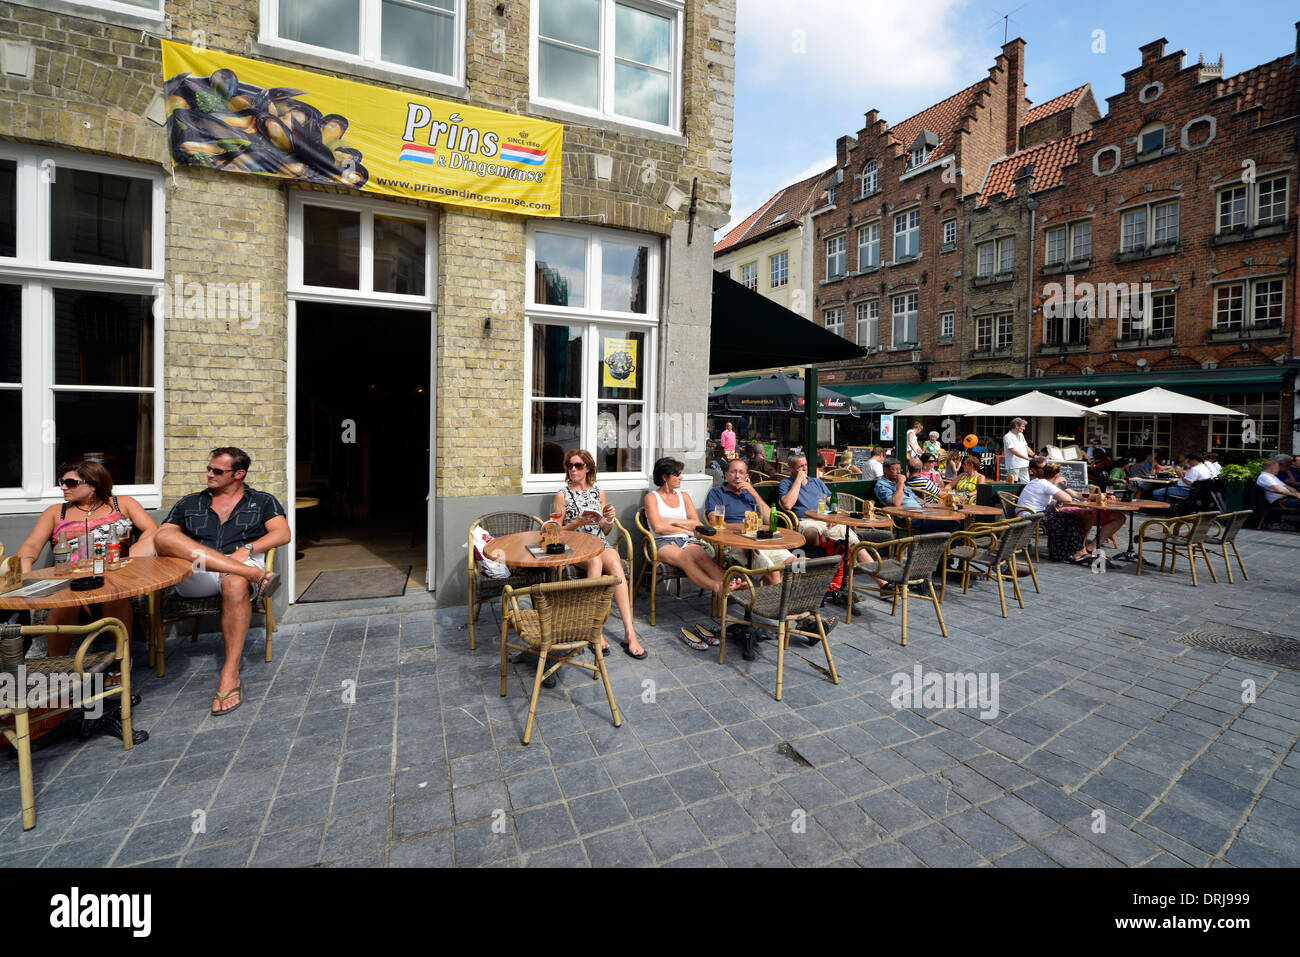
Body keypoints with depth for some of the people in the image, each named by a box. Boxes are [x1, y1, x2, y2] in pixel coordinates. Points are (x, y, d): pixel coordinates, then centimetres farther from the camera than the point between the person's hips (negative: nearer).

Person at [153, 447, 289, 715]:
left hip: (242, 565, -3)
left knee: (235, 584, -39)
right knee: (165, 535, -25)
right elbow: (158, 539, 16)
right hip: (193, 576, 3)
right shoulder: (190, 503, 26)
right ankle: (256, 575, -37)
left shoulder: (262, 501, 18)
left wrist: (247, 550, -13)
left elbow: (282, 534, 4)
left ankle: (230, 675, -34)